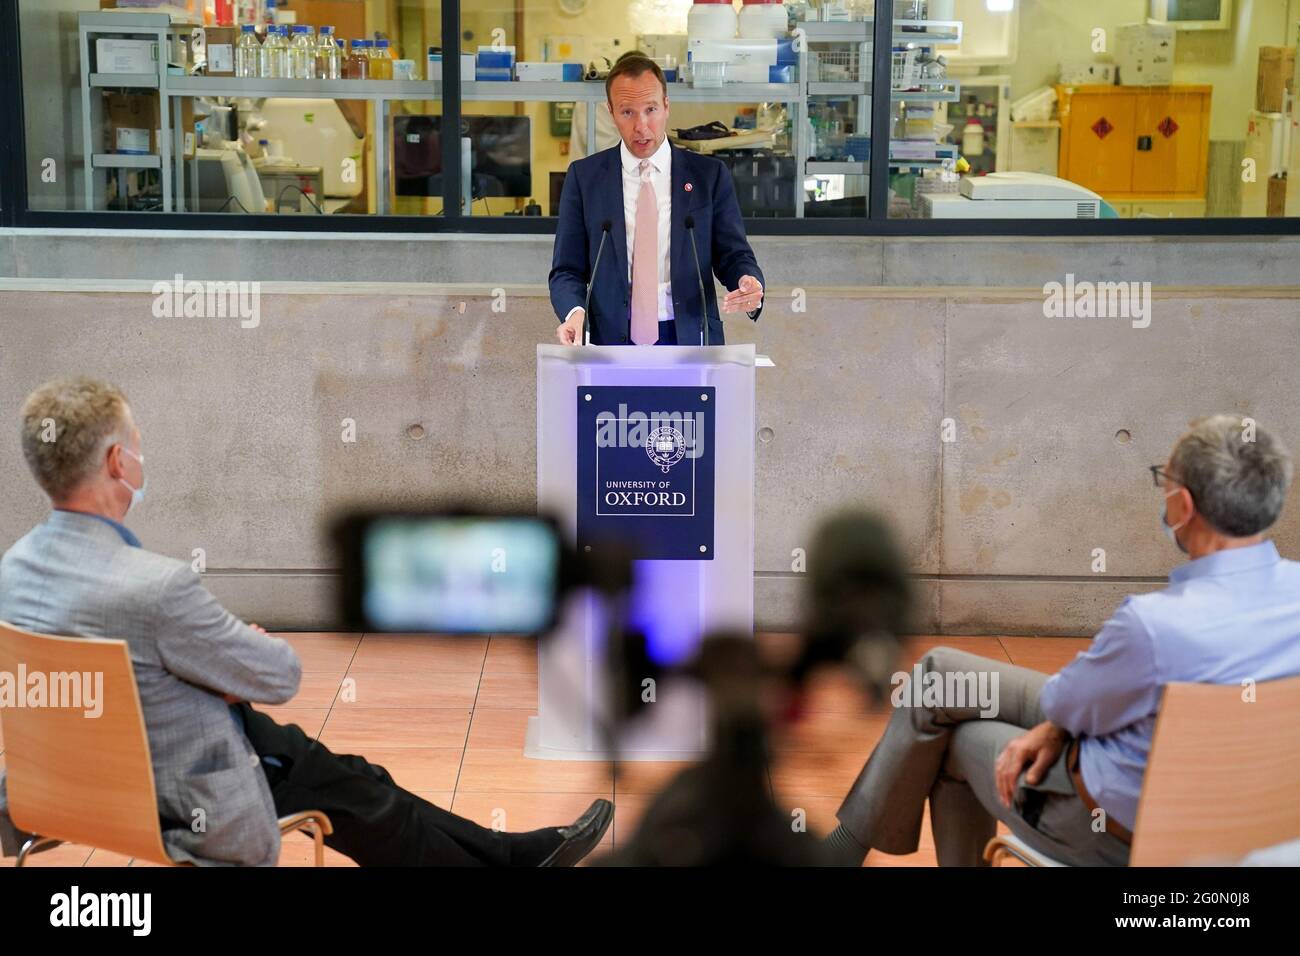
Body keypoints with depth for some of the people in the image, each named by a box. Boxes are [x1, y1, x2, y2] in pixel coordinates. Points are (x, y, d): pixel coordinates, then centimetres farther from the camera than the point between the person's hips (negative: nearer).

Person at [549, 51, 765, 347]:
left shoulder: (709, 175, 9)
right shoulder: (584, 176, 8)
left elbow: (733, 256, 11)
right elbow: (567, 270, 7)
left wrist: (750, 285, -13)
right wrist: (574, 311, -15)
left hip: (689, 338, 2)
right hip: (611, 341, -2)